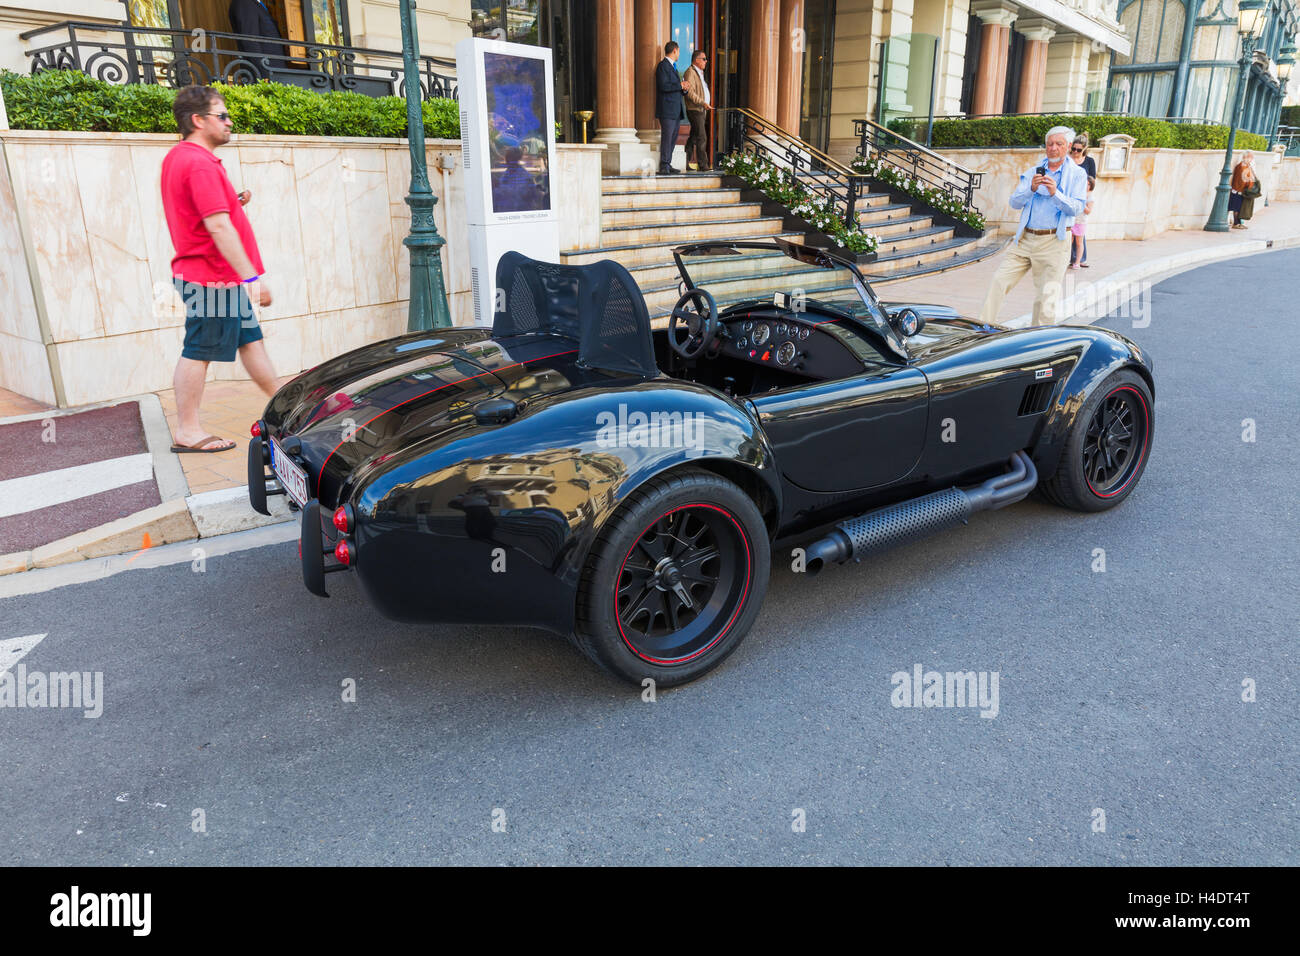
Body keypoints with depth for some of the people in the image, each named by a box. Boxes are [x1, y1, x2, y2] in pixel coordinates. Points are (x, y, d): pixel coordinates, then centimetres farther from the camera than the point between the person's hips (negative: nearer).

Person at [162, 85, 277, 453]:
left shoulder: (177, 157, 15)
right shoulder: (200, 163, -18)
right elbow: (218, 227, -25)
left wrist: (233, 201, 9)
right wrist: (252, 277, -25)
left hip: (223, 277, 11)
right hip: (211, 276, -11)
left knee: (250, 339, 16)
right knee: (198, 352, -4)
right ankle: (187, 432, 3)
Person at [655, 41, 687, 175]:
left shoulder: (672, 66, 24)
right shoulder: (663, 65, -6)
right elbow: (664, 86, -18)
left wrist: (684, 89, 6)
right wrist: (680, 85, -10)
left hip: (676, 110, 9)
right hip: (667, 110, -9)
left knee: (673, 138, 8)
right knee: (667, 138, -10)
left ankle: (668, 165, 12)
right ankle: (664, 166, -8)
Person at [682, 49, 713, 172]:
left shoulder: (699, 73, 22)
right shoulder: (690, 72, -10)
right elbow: (690, 93, -20)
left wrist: (706, 104, 20)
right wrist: (703, 103, -25)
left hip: (702, 110, 10)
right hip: (695, 110, -10)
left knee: (693, 138, 10)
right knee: (702, 138, -12)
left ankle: (685, 163, 14)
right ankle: (703, 165, -12)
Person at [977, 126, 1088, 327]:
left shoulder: (1077, 174, 4)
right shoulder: (1034, 171, 12)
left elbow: (1077, 208, -9)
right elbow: (1014, 203, 2)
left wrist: (1055, 193, -25)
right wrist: (1031, 189, -18)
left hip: (1053, 243, -3)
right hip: (1025, 239, 3)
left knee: (1046, 298, -4)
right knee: (999, 282, -3)